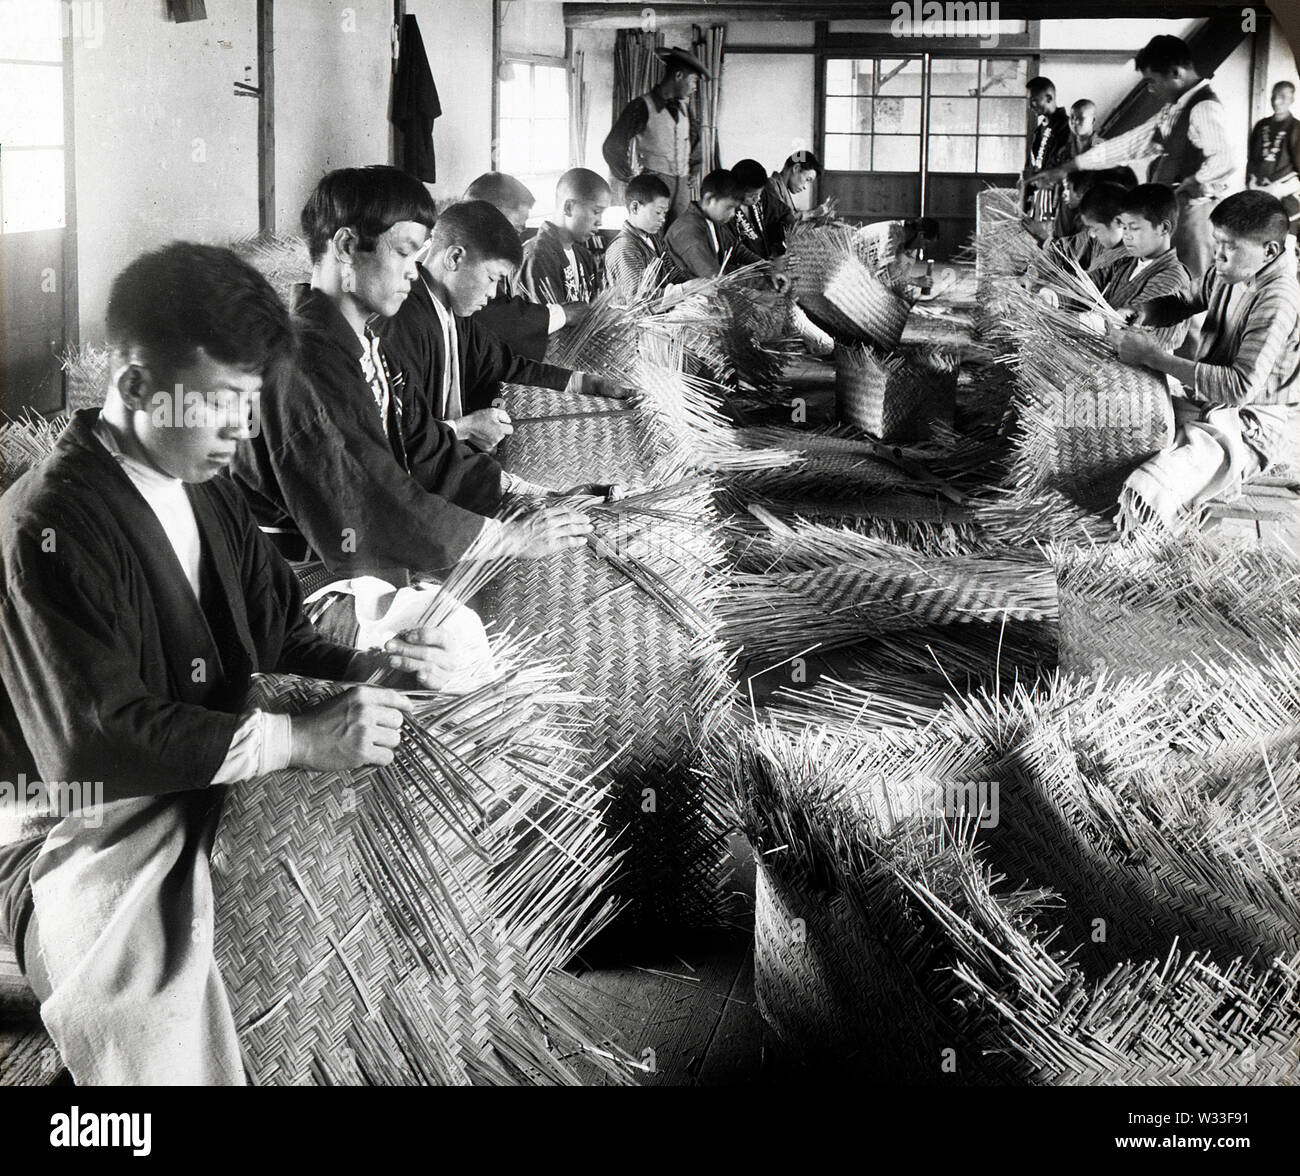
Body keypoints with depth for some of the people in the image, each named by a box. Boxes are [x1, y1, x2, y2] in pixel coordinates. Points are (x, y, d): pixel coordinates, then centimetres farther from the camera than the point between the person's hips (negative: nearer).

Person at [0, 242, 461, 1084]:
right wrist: (300, 739, -24)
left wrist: (366, 662, -4)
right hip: (104, 845, -7)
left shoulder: (203, 487, 9)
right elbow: (97, 736, -23)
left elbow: (275, 622, 18)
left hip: (213, 801, 8)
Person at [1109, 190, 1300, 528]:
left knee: (1145, 494, -32)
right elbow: (1182, 303, 21)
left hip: (1245, 432, -9)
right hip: (1199, 405, 9)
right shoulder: (1228, 273, 1)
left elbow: (1241, 386, -31)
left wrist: (1155, 357, -30)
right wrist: (1142, 312, -3)